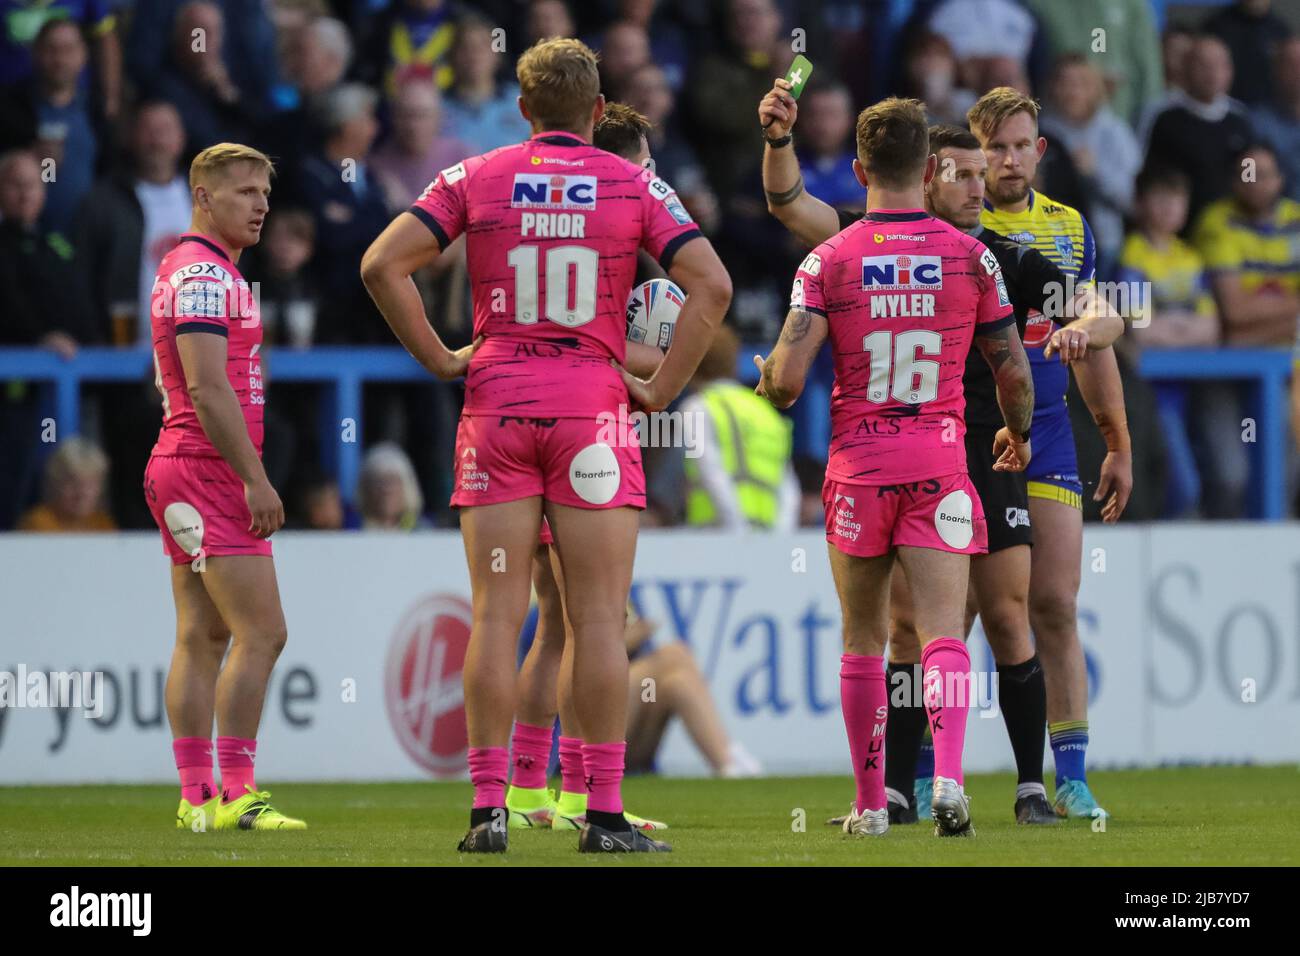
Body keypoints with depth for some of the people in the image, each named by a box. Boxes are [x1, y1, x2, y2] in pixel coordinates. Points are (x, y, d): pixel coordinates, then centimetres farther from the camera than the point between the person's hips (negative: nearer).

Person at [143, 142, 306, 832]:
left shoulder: (186, 269, 20)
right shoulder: (203, 273, -12)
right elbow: (210, 392, -20)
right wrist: (255, 480, -20)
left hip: (183, 467, 11)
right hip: (209, 469, -11)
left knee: (202, 638, 7)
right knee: (261, 633, -12)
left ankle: (196, 797, 6)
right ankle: (234, 795, -16)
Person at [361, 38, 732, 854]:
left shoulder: (476, 179, 5)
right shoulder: (635, 185, 2)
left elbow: (383, 265, -2)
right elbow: (711, 283, -7)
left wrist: (440, 358, 5)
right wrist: (663, 388, -1)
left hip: (496, 408, 1)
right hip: (592, 406, -1)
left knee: (497, 617, 2)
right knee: (599, 618, 0)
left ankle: (489, 808, -1)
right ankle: (605, 814, -2)